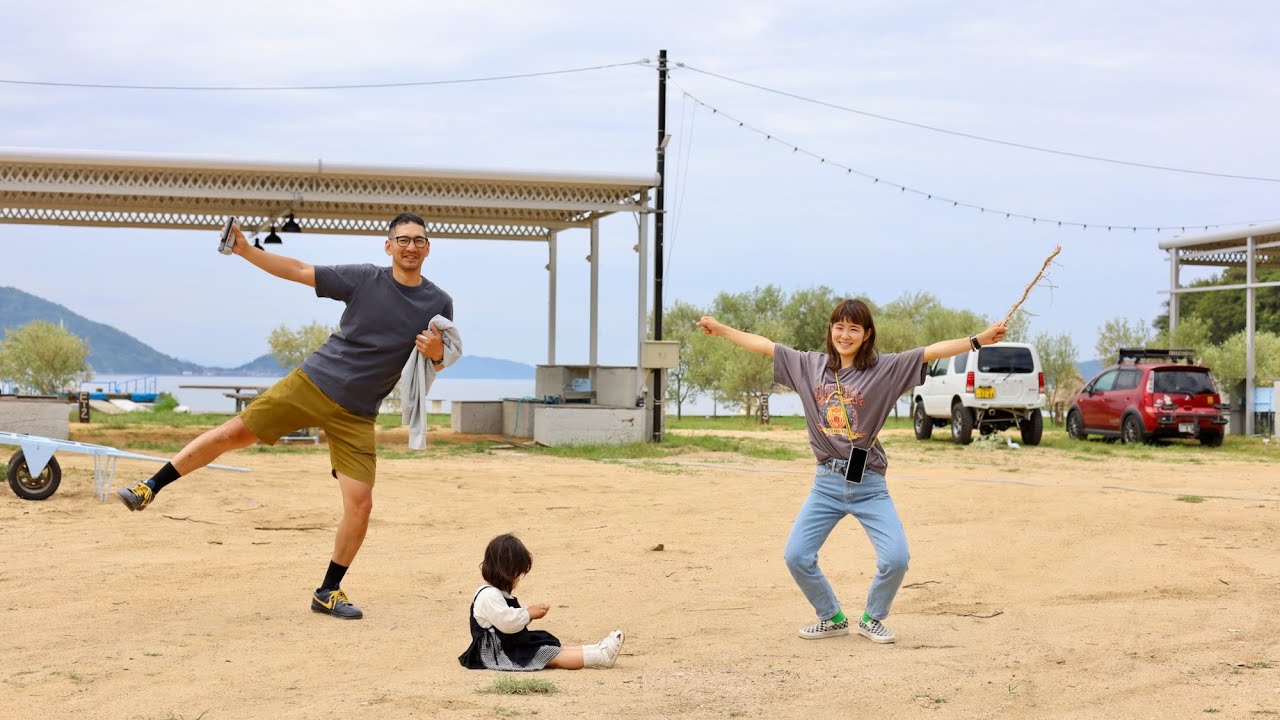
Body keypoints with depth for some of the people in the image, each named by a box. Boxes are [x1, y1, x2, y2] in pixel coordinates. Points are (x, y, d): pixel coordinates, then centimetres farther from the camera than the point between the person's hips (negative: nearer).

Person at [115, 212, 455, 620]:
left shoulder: (438, 304, 1)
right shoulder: (364, 279, -3)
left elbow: (437, 363, 10)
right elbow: (298, 271, 1)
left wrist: (436, 354, -15)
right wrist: (245, 251, -9)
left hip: (356, 416, 1)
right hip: (313, 383, -1)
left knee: (360, 503, -9)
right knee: (233, 434, -11)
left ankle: (329, 593, 8)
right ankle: (151, 489, 3)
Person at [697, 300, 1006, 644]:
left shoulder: (885, 368, -4)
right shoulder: (811, 366, 7)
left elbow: (932, 351, -13)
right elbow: (765, 345, 13)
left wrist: (979, 339, -23)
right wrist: (720, 329, 16)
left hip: (869, 485, -3)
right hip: (826, 483, 3)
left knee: (896, 559, -14)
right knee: (796, 556, -5)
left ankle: (872, 619, 14)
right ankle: (833, 618, 19)